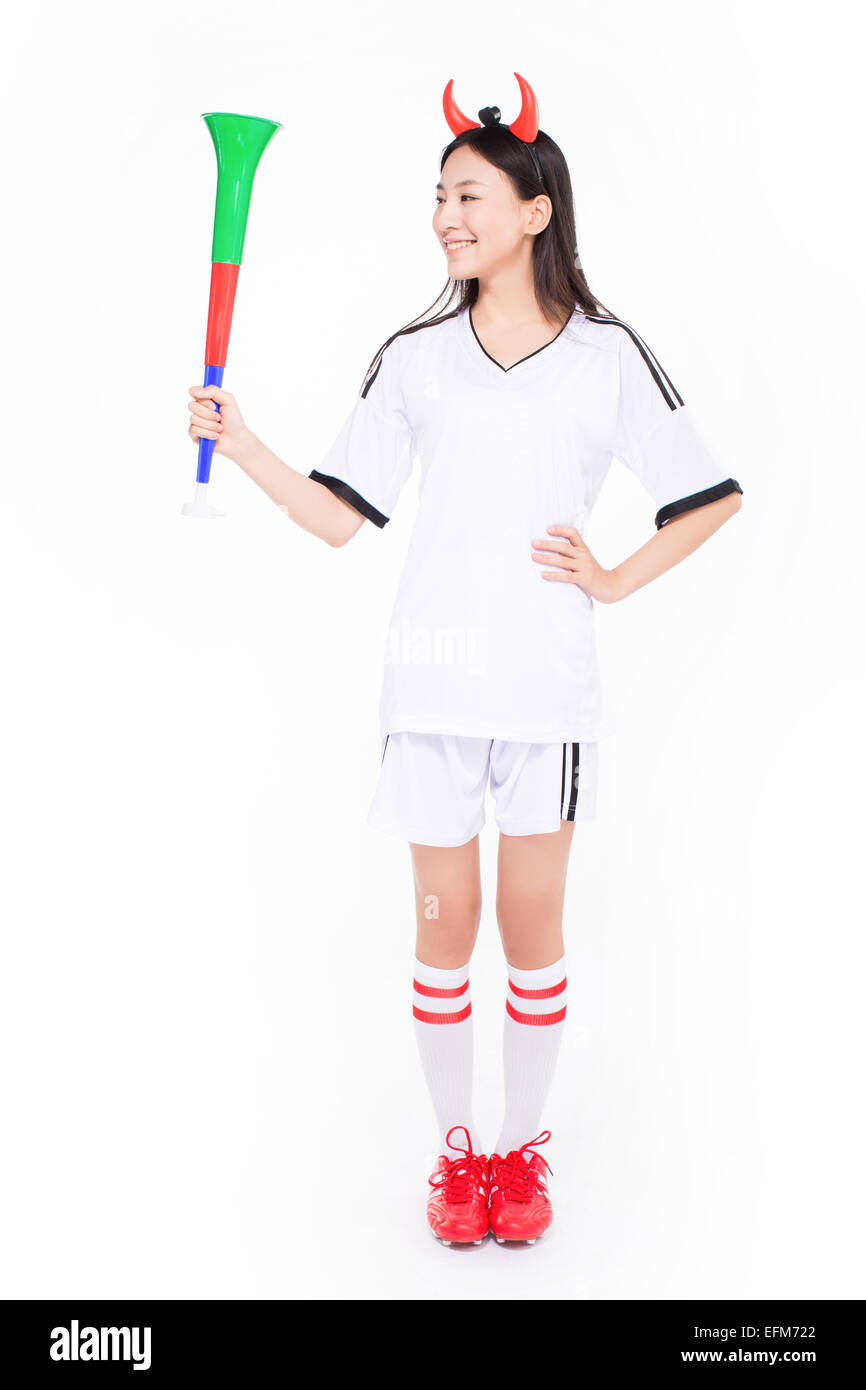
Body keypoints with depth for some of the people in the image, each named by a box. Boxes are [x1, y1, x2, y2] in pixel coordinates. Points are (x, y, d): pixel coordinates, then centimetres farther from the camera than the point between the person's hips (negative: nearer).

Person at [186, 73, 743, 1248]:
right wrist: (239, 441, -7)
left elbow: (713, 497, 9)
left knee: (532, 924, 6)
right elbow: (340, 515, 4)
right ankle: (456, 1149, 24)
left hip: (549, 687, -1)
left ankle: (524, 1149, 24)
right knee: (444, 923, 7)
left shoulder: (607, 354, 1)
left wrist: (615, 581, 0)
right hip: (433, 683, 2)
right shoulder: (414, 357, 7)